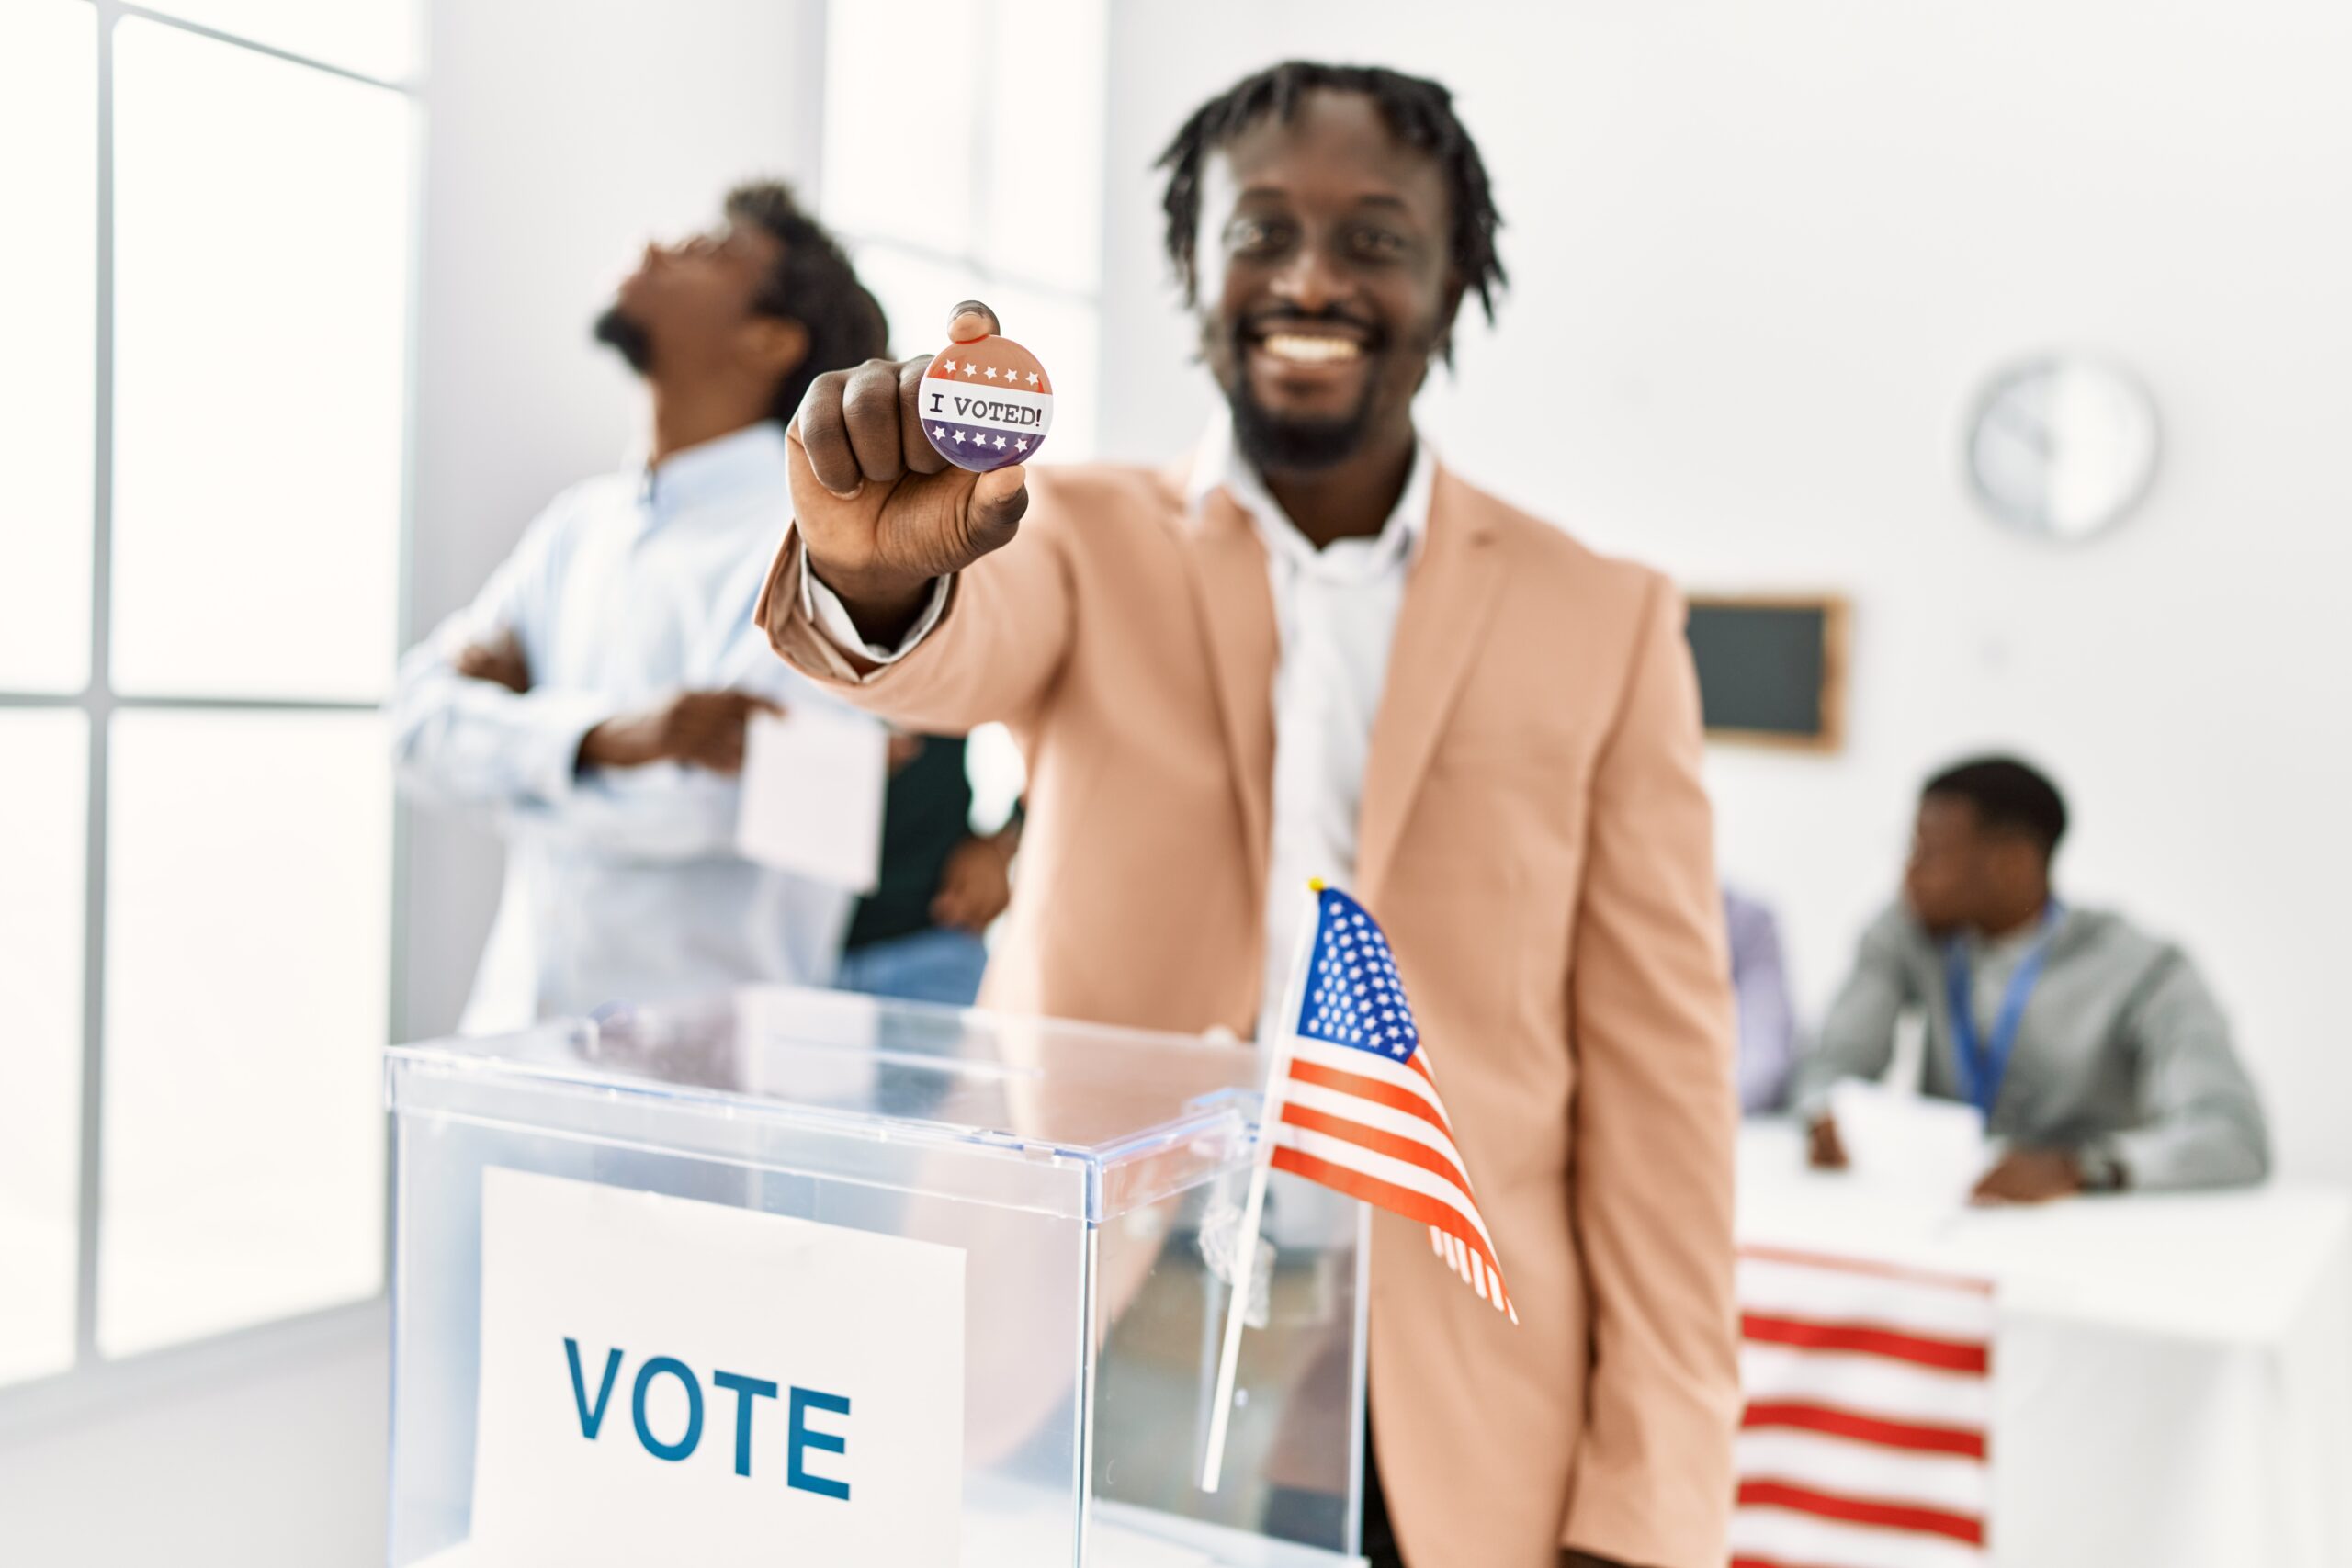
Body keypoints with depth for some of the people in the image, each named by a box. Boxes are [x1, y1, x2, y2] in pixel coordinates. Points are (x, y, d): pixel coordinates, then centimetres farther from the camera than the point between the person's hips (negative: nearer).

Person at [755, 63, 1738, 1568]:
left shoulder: (1603, 619, 1)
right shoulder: (1083, 542, 1)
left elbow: (1657, 1077, -1)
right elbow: (957, 643, -21)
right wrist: (878, 570, -44)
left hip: (1458, 1440, 1)